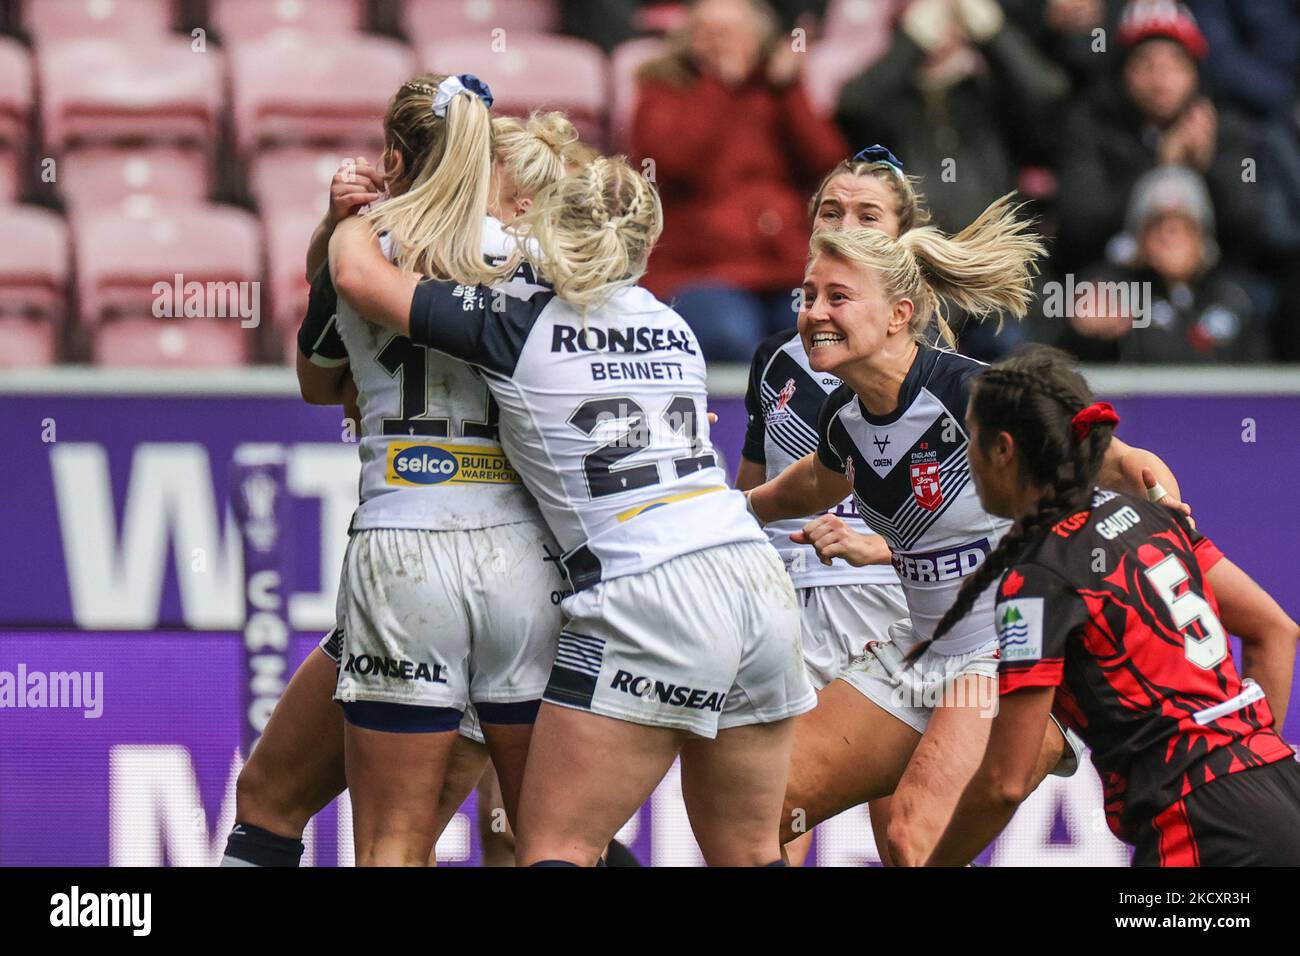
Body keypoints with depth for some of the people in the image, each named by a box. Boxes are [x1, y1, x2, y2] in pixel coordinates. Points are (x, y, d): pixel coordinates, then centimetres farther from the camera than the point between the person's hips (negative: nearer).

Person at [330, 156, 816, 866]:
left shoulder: (518, 327, 0)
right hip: (763, 586, 6)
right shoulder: (675, 331, 19)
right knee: (746, 855, 13)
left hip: (645, 600, -6)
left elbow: (357, 275, -1)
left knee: (551, 848, -3)